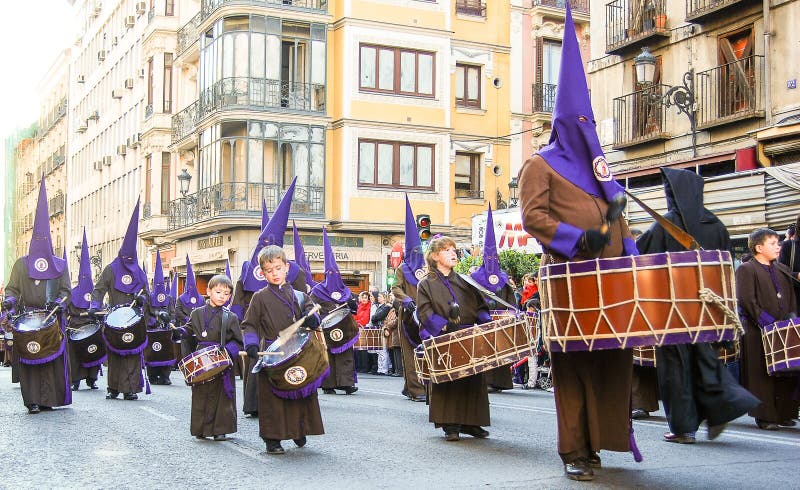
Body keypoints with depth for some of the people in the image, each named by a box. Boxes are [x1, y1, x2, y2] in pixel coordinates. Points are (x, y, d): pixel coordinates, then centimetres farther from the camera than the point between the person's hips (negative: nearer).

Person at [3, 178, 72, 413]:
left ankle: (48, 399, 5)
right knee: (30, 358, -4)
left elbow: (66, 291, 8)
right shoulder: (21, 264, 12)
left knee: (53, 358, -2)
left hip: (52, 320, 0)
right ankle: (33, 401, -2)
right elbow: (12, 288, 10)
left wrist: (58, 303, -12)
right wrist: (9, 301, -11)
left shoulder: (59, 265, 11)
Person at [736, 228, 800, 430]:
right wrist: (766, 321, -17)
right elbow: (747, 301, -13)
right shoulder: (746, 269, -5)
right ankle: (764, 416, 2)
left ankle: (784, 413, 16)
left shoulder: (781, 269, 17)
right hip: (758, 332, -6)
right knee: (762, 375, -4)